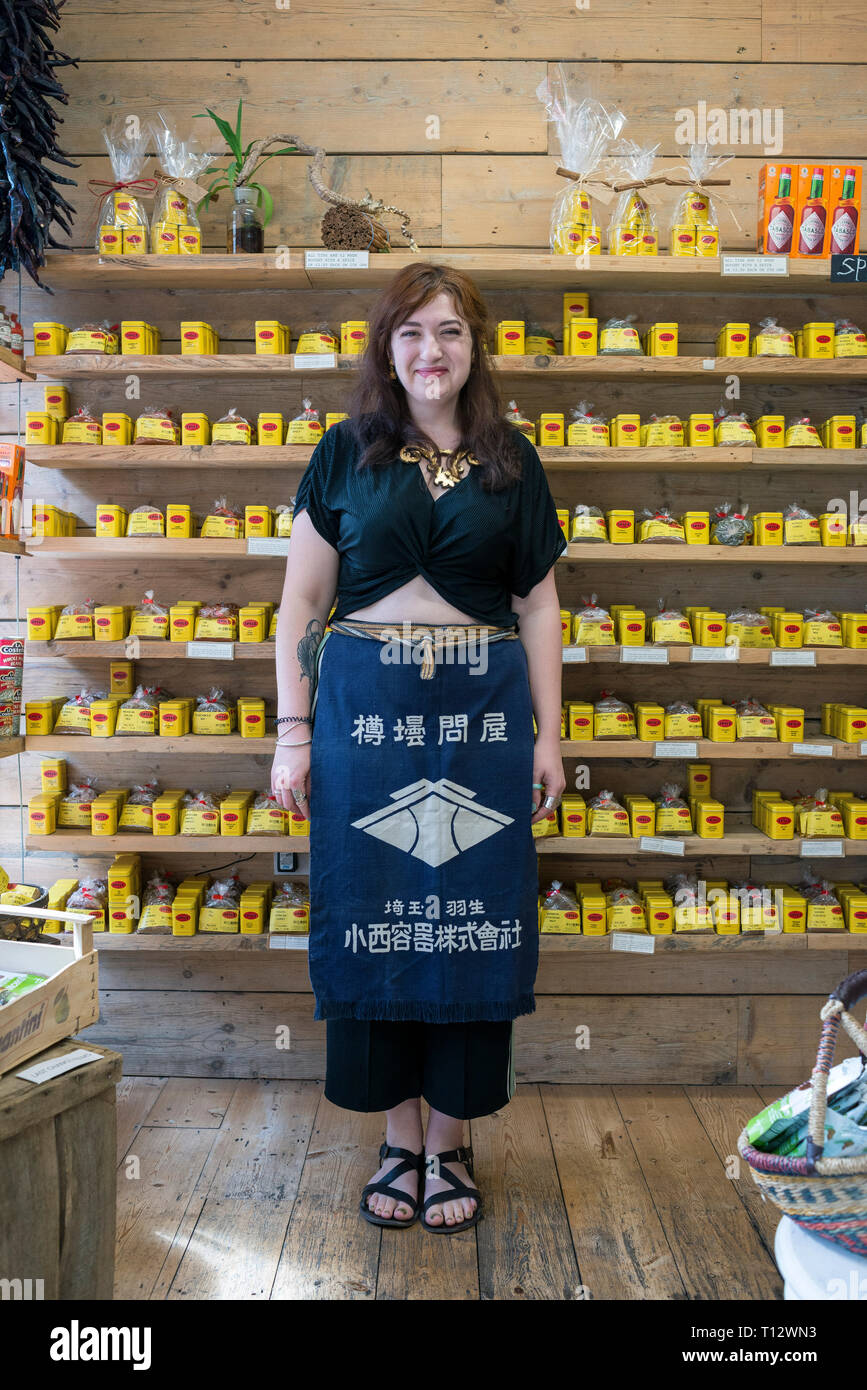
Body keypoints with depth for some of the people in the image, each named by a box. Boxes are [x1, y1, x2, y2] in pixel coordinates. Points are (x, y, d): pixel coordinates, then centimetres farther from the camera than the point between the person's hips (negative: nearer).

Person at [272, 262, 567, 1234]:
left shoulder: (511, 462, 9)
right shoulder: (345, 453, 6)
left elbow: (539, 607, 9)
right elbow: (301, 600, 5)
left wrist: (549, 736, 4)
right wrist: (292, 732, -1)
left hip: (483, 712, 1)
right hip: (365, 706, 0)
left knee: (471, 918, 5)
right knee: (374, 917, 5)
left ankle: (450, 1143, 23)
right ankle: (398, 1139, 24)